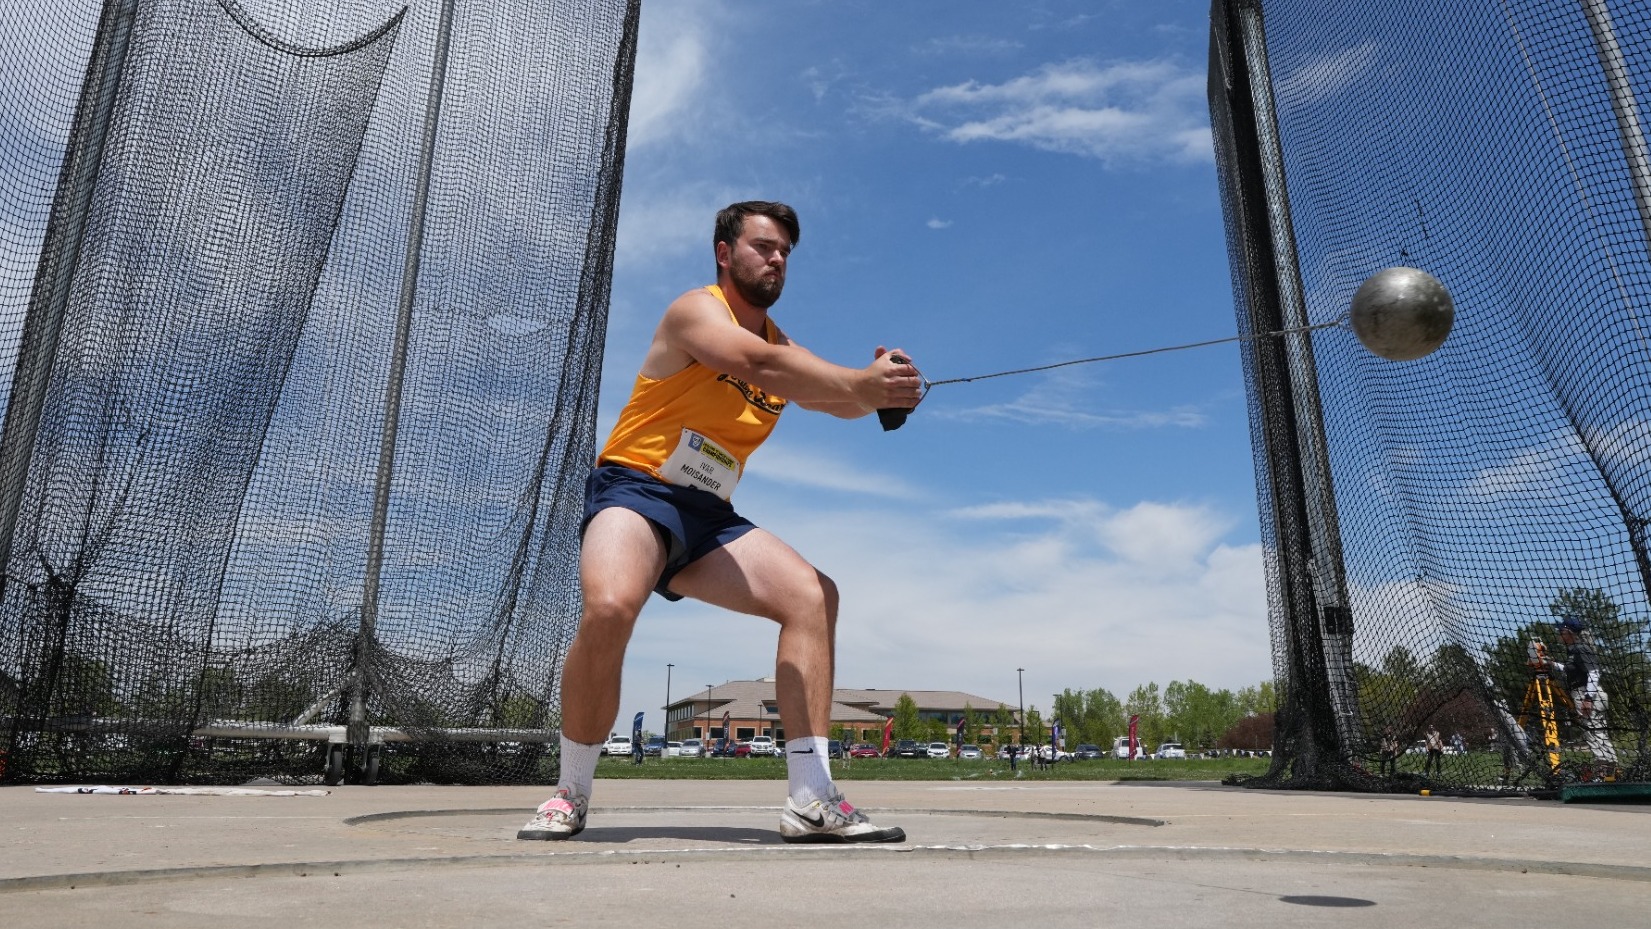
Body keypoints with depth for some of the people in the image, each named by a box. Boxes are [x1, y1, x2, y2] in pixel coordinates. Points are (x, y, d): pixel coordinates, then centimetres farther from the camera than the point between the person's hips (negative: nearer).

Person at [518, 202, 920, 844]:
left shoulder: (781, 343, 15)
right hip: (635, 491, -7)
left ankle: (811, 802, -12)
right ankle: (571, 795, -9)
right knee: (609, 607, -33)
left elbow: (837, 398, -1)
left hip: (709, 515, 7)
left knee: (813, 595, -10)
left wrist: (878, 390, -23)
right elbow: (760, 365, -28)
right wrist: (863, 383, -36)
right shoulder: (696, 310, -7)